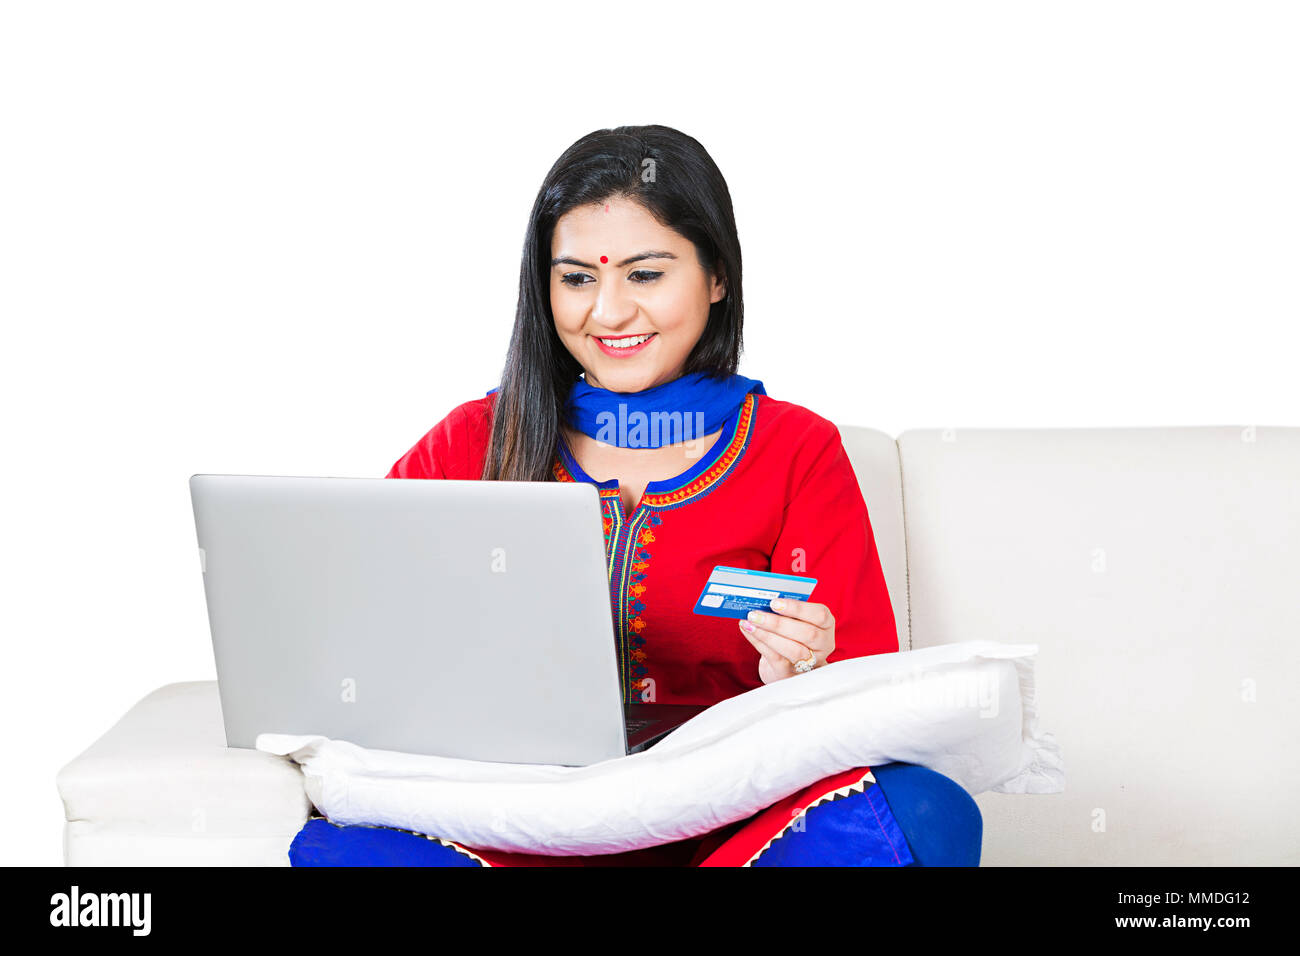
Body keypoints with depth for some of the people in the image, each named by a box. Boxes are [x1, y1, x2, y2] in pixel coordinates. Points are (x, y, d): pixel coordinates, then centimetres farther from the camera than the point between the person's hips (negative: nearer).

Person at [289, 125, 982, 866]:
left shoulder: (798, 452, 8)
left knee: (928, 811, -32)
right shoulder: (475, 444, 12)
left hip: (730, 827, 0)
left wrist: (797, 680, -18)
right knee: (334, 847, -31)